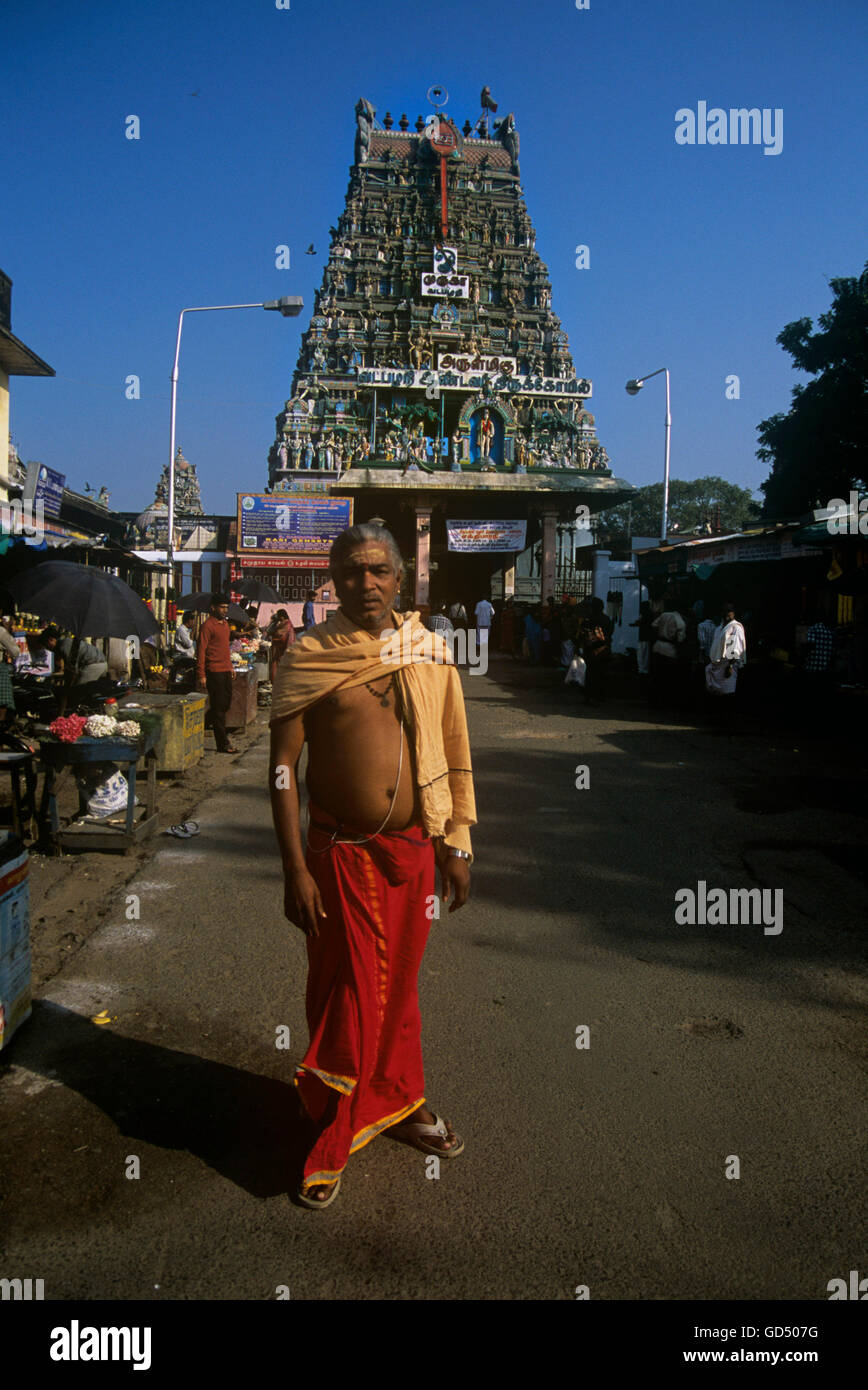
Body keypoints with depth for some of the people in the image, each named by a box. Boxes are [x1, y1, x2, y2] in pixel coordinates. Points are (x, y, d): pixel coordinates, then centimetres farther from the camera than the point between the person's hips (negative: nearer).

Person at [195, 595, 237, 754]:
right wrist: (201, 675, -18)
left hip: (226, 671, 8)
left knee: (226, 704, 14)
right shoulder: (208, 625, -12)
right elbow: (201, 650, -14)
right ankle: (223, 744, 2)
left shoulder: (224, 623, 16)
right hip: (214, 671, -8)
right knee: (218, 708, -3)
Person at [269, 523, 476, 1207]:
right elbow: (284, 765, -8)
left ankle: (400, 1102, 41)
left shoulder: (431, 653, 2)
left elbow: (454, 753, 8)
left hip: (414, 847, 3)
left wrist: (457, 846, 7)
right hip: (341, 851, -3)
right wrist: (296, 869, -12)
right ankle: (331, 1139, 26)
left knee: (400, 983, 18)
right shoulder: (309, 658, -8)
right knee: (344, 994, 6)